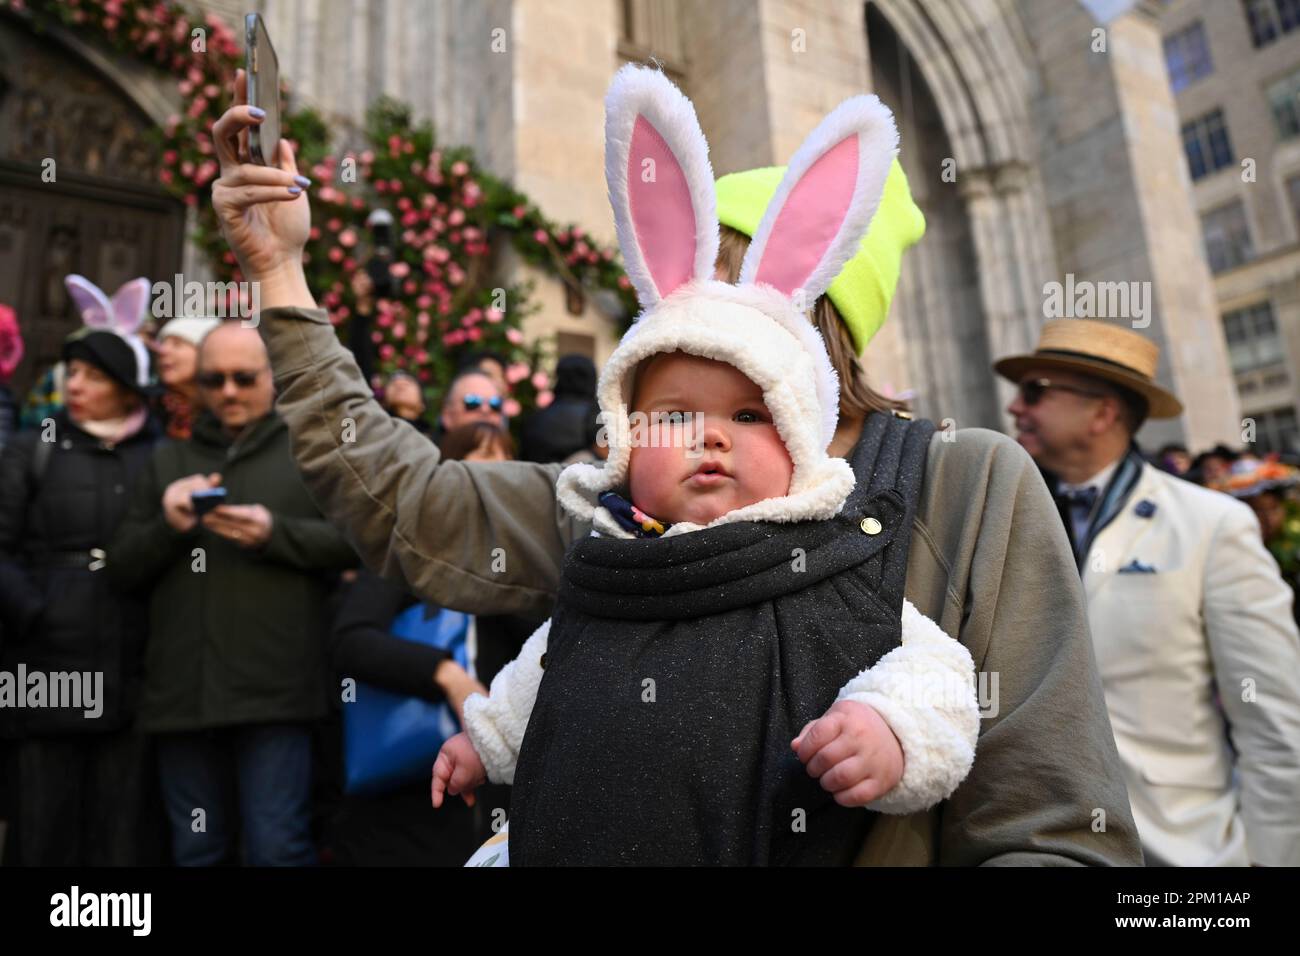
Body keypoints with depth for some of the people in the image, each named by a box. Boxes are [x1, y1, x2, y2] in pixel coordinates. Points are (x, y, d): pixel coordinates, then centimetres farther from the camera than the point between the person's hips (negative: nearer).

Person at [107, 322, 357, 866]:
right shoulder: (169, 460, 18)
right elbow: (122, 569, 14)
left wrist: (275, 533, -17)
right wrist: (167, 528, -6)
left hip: (274, 692, -4)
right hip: (183, 692, 5)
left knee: (277, 847, -2)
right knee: (196, 852, 16)